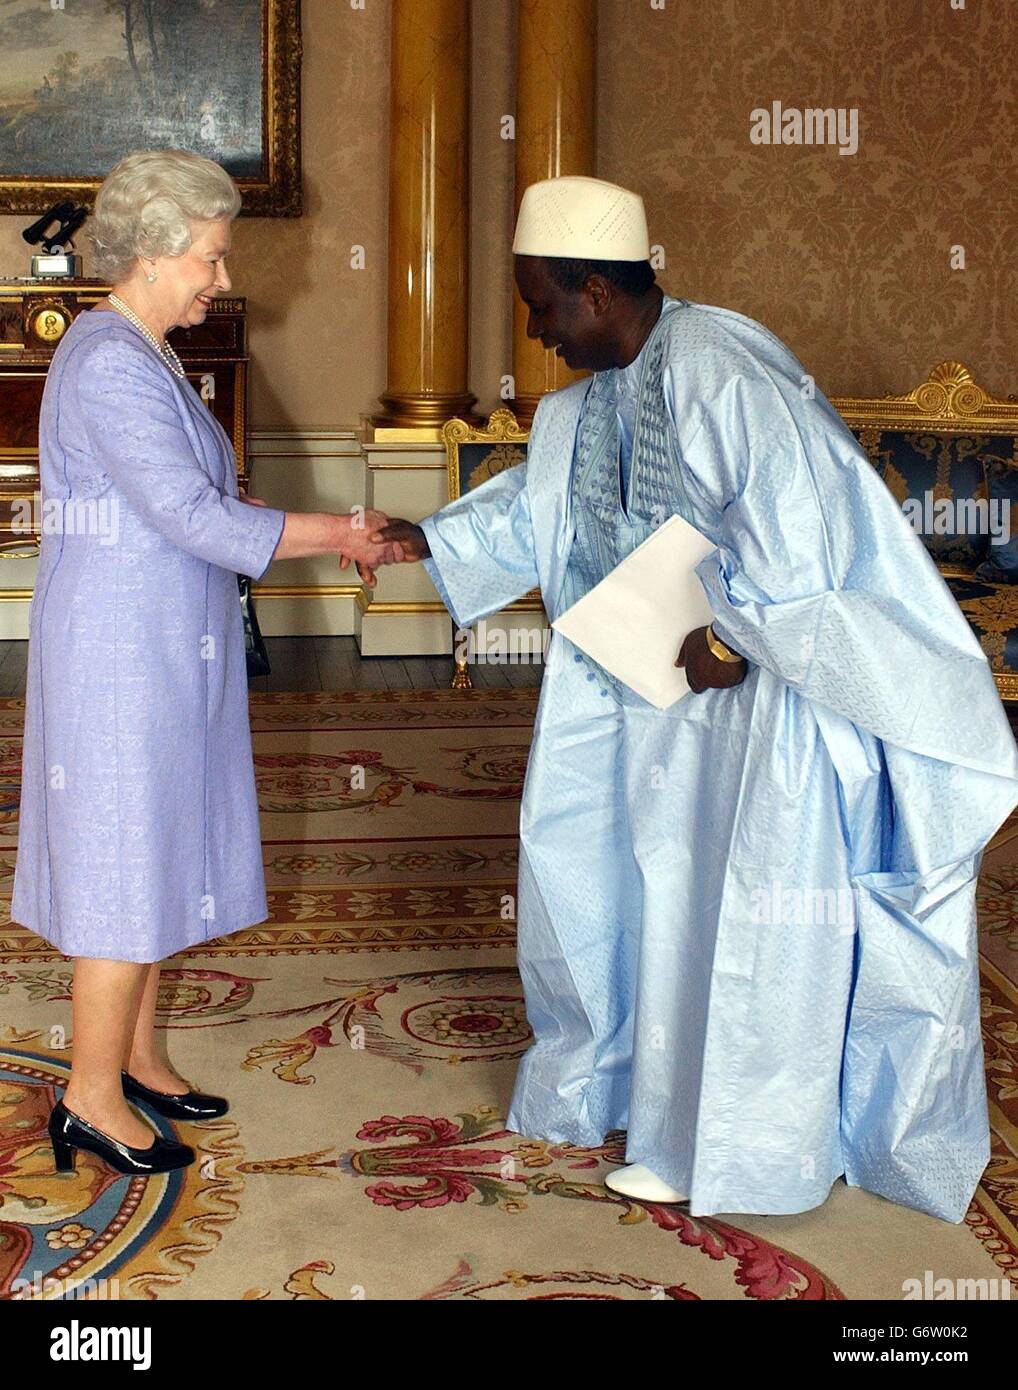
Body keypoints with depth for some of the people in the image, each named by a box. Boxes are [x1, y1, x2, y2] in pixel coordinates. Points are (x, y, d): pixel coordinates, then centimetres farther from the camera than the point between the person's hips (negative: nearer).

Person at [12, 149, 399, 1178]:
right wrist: (336, 535, -15)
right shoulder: (108, 367, -18)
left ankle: (135, 1056, 27)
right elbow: (193, 517, -23)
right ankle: (91, 1095, 8)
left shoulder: (141, 356, 14)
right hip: (118, 652, -10)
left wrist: (326, 531, 7)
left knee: (158, 856, 15)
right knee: (126, 862, -3)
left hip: (165, 648, 10)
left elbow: (199, 498, 17)